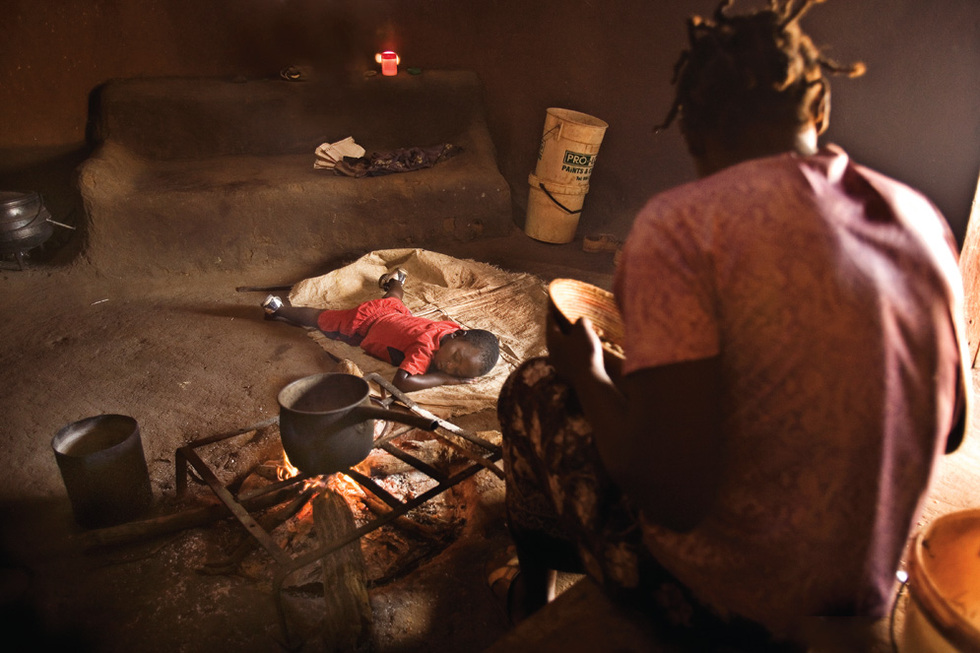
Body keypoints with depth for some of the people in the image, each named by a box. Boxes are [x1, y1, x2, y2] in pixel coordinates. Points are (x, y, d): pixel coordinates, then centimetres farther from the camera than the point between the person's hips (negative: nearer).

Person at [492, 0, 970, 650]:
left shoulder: (682, 221, -23)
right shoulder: (921, 216, -2)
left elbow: (673, 492, -28)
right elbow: (949, 430, 7)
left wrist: (587, 376, -10)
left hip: (716, 600, -6)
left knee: (534, 388, 14)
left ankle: (533, 590, 41)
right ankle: (561, 560, 51)